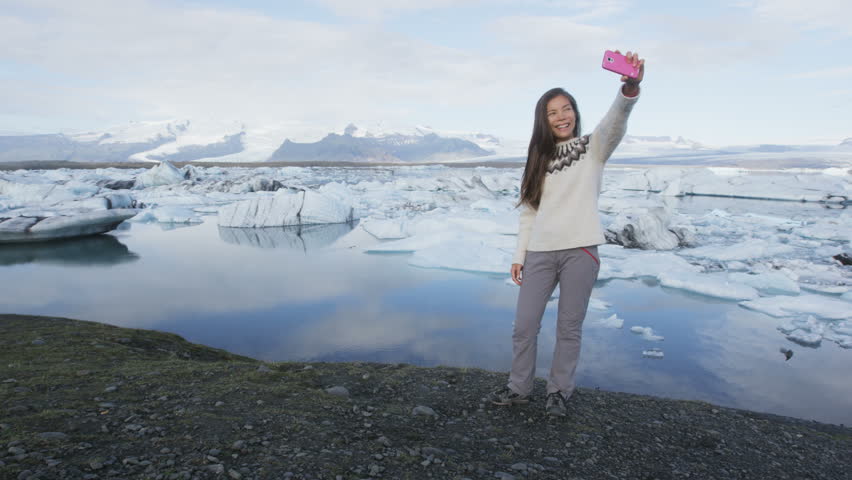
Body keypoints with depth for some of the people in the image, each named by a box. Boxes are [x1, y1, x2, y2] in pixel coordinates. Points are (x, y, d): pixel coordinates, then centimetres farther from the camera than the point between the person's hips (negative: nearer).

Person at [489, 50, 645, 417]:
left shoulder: (593, 148, 3)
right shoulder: (539, 158, 12)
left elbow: (614, 124, -20)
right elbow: (528, 211, 11)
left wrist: (628, 92, -41)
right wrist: (519, 255, 7)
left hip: (580, 250, -3)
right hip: (540, 252, 3)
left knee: (569, 328, 6)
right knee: (524, 325, 6)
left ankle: (559, 392, 23)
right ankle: (519, 388, 23)